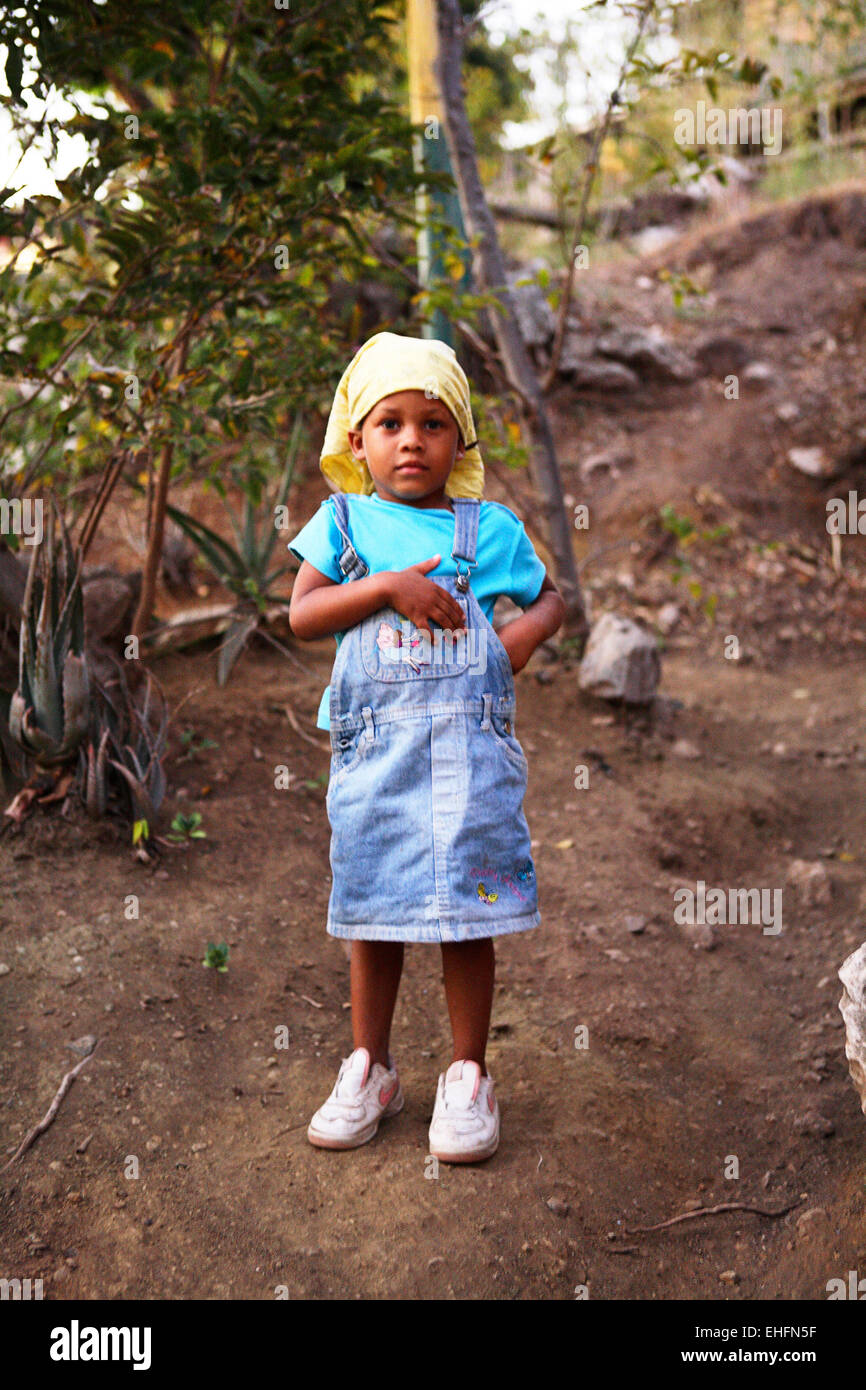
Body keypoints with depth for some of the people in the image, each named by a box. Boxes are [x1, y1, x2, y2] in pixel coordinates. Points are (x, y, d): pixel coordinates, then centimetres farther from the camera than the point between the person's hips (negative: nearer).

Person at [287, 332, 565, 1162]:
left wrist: (529, 630, -3)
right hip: (373, 745, 1)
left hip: (468, 747, 0)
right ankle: (369, 1068, 27)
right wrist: (386, 584, -14)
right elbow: (302, 615, -2)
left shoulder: (490, 528, 8)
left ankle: (469, 1077, 20)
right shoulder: (343, 522, 8)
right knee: (374, 911, 10)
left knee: (466, 915, 4)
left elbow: (550, 595, 19)